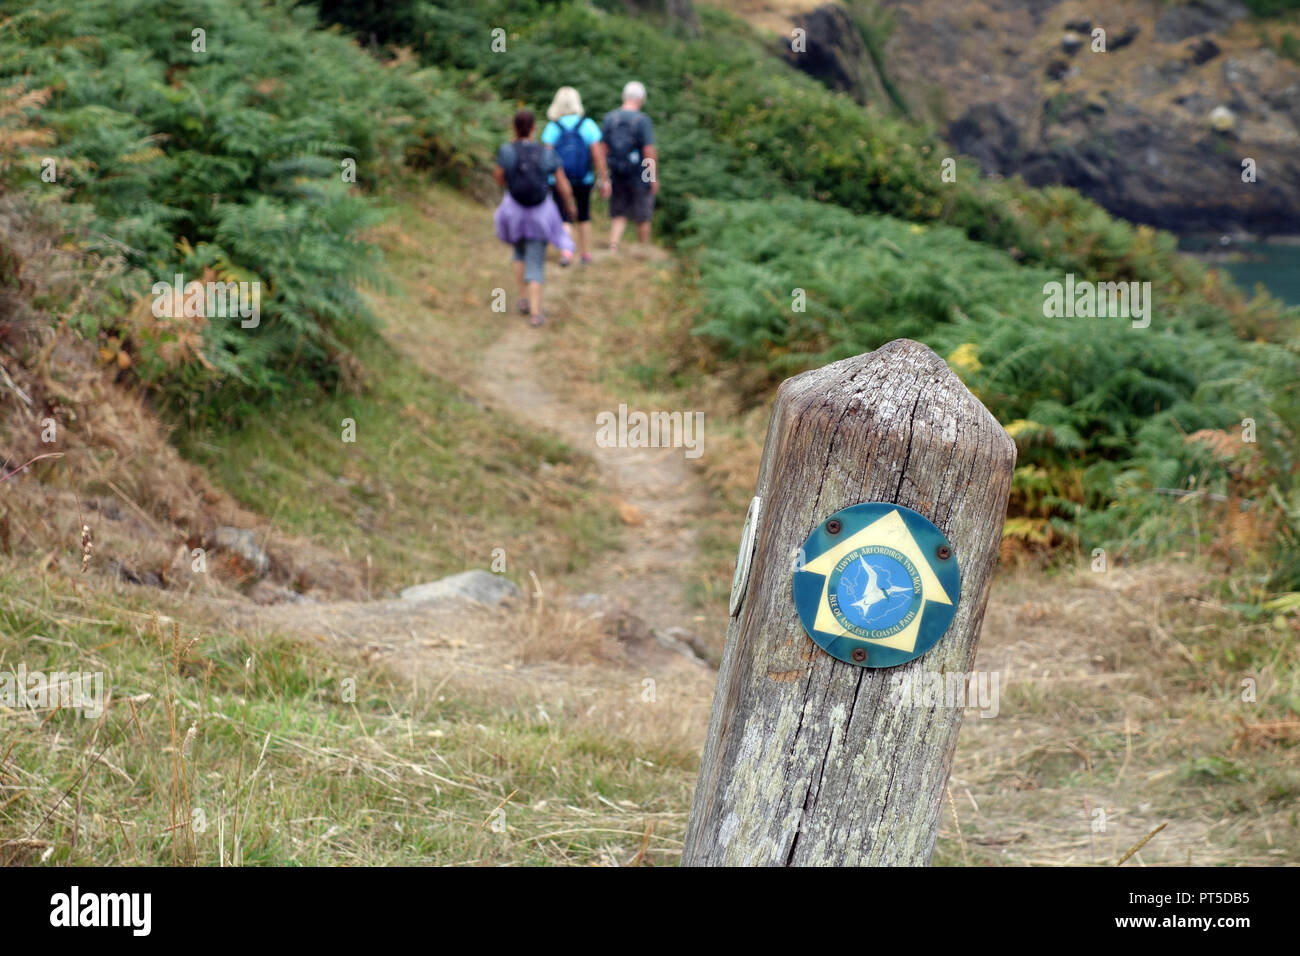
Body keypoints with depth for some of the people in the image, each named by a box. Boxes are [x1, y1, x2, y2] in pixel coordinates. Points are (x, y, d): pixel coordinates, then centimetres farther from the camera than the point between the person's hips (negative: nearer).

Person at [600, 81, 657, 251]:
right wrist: (654, 178, -8)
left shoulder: (609, 118, 1)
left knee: (618, 216, 12)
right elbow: (649, 151, -16)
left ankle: (613, 247, -6)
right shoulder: (642, 120, -13)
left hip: (616, 175, 4)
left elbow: (603, 149, 2)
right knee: (643, 218, 10)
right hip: (639, 177, -4)